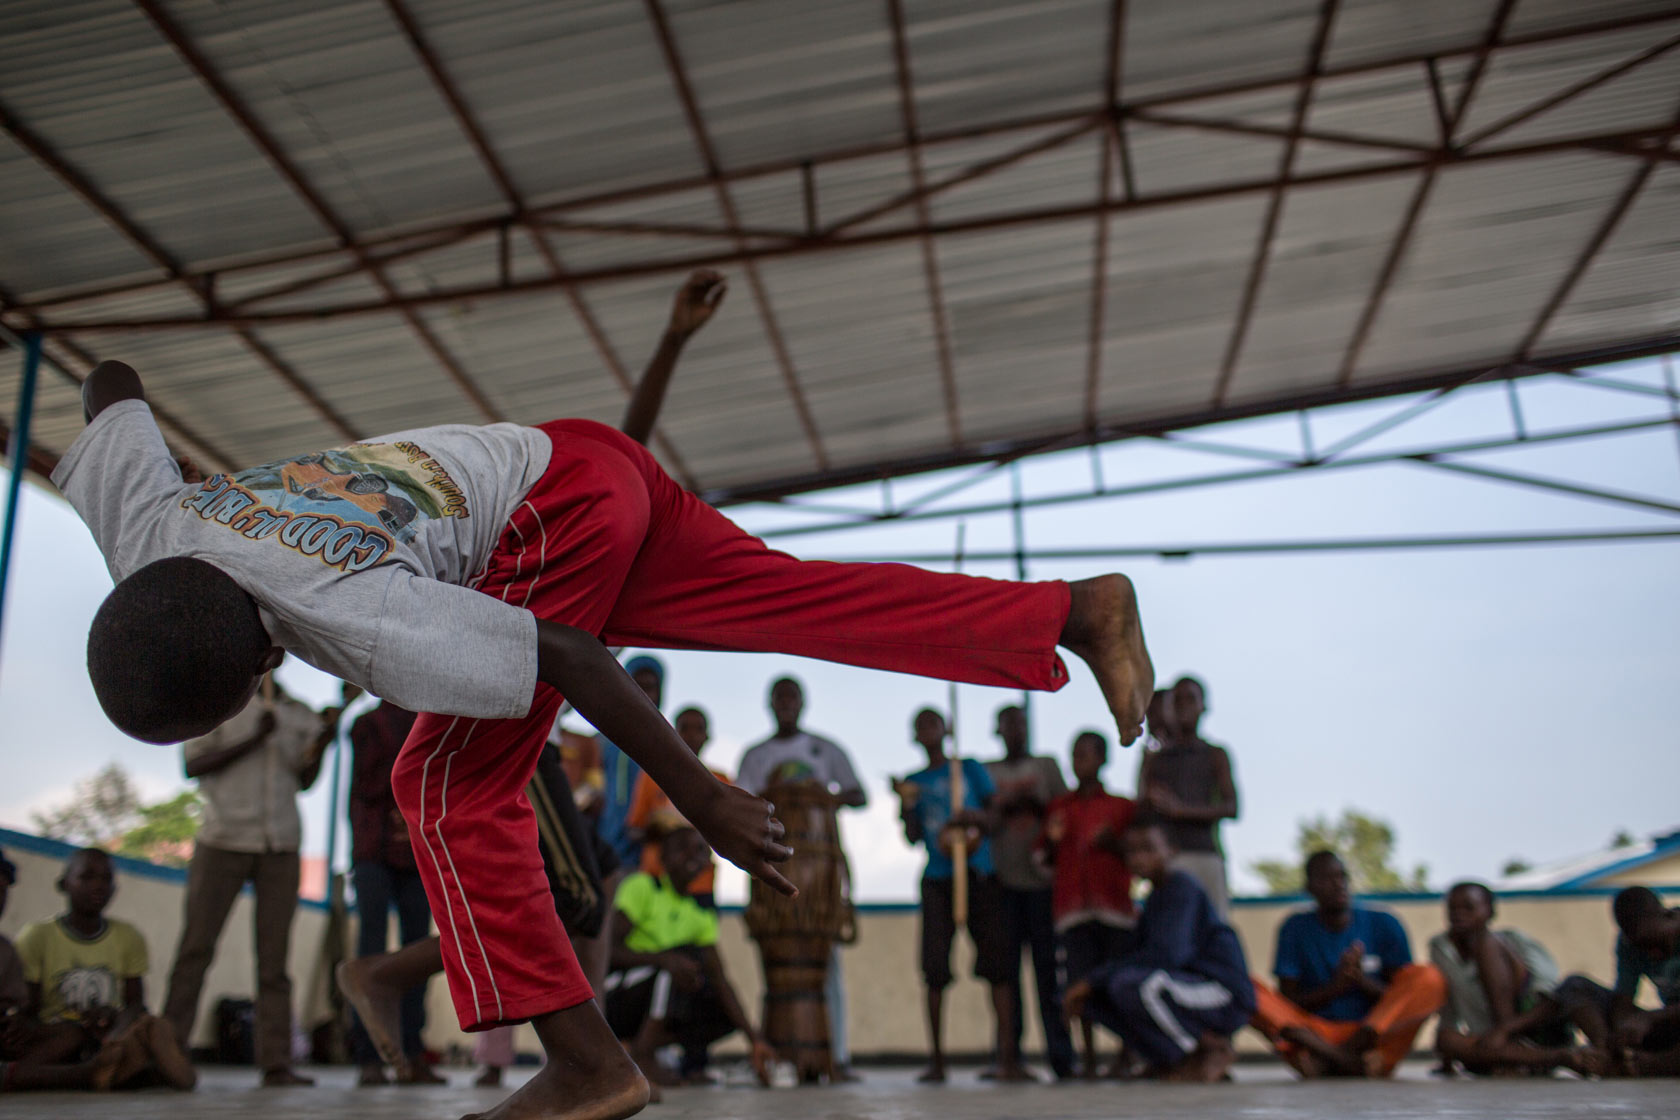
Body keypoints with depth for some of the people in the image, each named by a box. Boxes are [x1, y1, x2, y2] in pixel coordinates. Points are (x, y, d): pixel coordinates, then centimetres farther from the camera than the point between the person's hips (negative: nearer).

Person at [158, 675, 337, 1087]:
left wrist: (322, 741, -10)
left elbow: (305, 780, 8)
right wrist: (253, 739, -13)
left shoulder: (300, 714, 14)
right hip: (223, 840, -2)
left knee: (274, 957, 0)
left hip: (280, 846, 2)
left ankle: (276, 1062, 0)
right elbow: (193, 764, -2)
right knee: (195, 948, -3)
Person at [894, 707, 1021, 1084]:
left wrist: (974, 816, -12)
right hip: (937, 880, 1)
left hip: (980, 876, -1)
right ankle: (936, 1060, 1)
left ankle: (1008, 1056, -8)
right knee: (935, 968, -5)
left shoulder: (971, 768, 11)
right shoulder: (914, 782, 14)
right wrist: (906, 805, -11)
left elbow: (995, 816, 8)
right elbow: (913, 836, 6)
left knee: (997, 961, -9)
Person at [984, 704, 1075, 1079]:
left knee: (1048, 968, -5)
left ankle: (1062, 1059, -3)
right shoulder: (986, 771, 17)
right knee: (1006, 969, -4)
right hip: (1003, 881, 0)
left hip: (1041, 877, 0)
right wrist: (1006, 806, -8)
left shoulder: (1047, 765, 16)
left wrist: (1035, 805, -7)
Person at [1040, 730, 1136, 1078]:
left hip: (1114, 905, -1)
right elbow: (1046, 859, 16)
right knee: (1080, 984, -3)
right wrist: (1051, 839, -4)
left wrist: (1113, 843, -9)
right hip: (1073, 906, 1)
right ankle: (1089, 1059, 4)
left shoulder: (1122, 807, 9)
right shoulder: (1058, 807, 14)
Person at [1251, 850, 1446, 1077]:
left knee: (1429, 978, -23)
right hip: (1316, 1032, -1)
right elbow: (1287, 1001, 0)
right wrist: (1336, 986, -15)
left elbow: (1404, 1002, 4)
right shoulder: (1296, 929, 5)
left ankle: (1326, 1058, -32)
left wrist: (1363, 981, -14)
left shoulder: (1384, 925, 6)